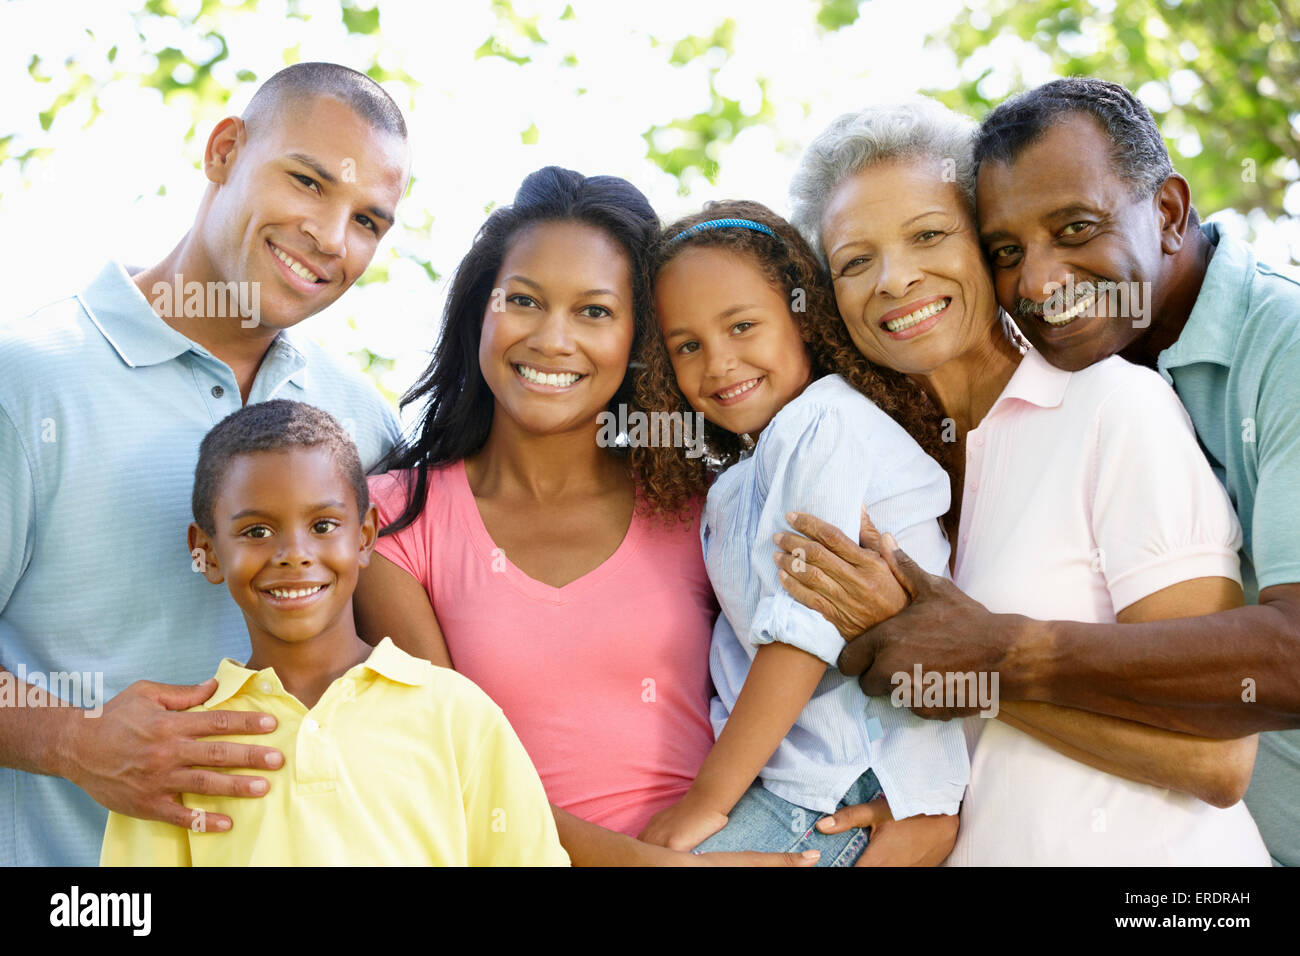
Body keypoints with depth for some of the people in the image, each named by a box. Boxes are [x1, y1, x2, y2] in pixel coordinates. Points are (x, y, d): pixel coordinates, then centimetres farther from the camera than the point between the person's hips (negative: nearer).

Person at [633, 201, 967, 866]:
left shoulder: (827, 426, -10)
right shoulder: (747, 474, 21)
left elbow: (807, 628, -17)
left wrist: (707, 798, -14)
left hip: (846, 792, -9)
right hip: (781, 771, 9)